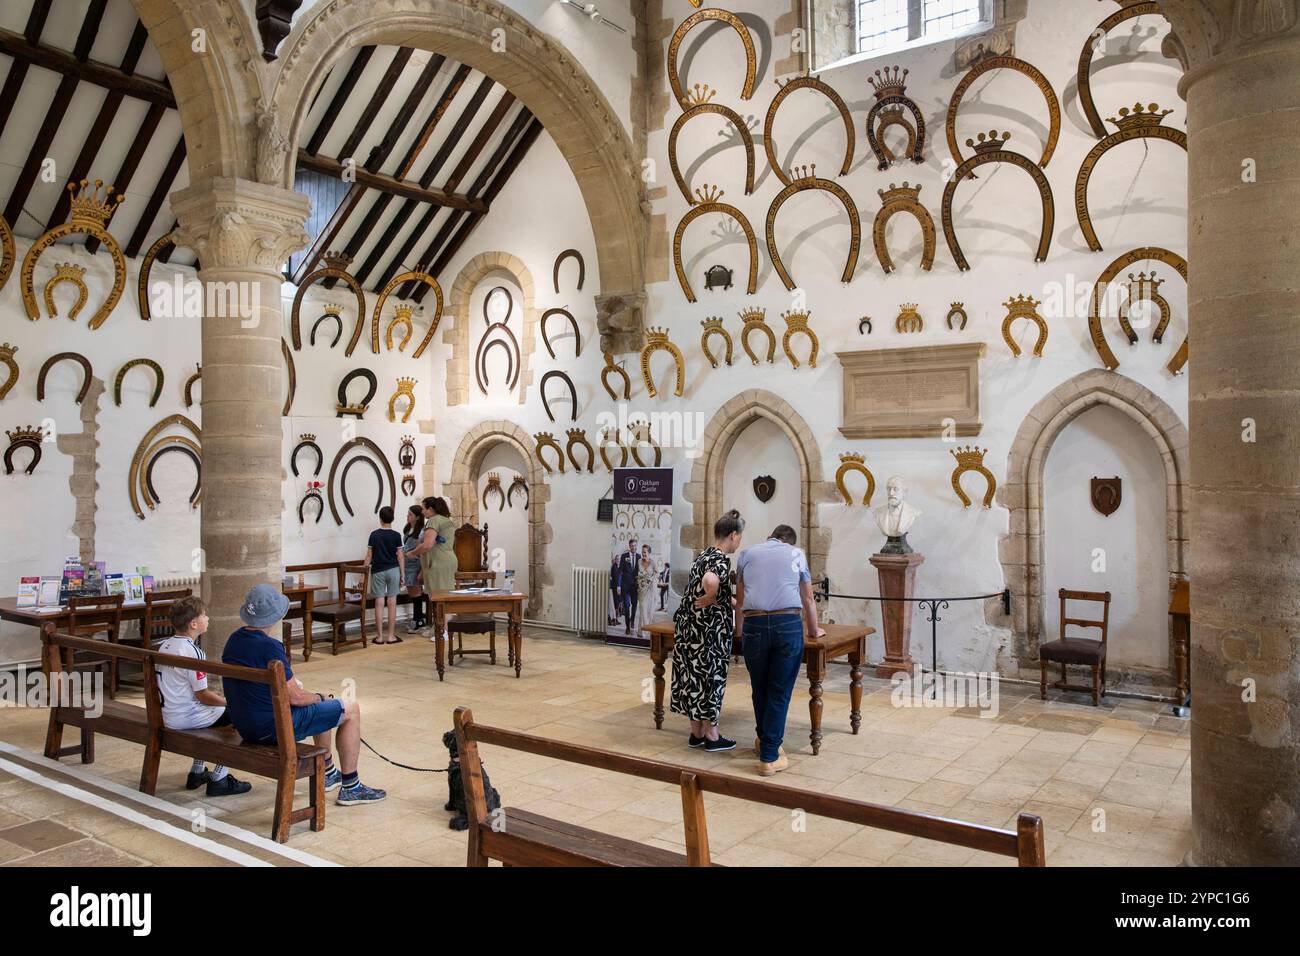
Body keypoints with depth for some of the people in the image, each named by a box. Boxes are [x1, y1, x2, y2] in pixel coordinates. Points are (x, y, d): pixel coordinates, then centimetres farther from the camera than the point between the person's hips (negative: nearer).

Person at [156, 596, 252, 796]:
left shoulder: (165, 646, 6)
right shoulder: (193, 652, -21)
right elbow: (203, 695, -19)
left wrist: (215, 696, 18)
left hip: (169, 718, 9)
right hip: (188, 719, -9)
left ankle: (197, 772, 36)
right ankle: (218, 779, 3)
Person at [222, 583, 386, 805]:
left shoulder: (234, 640, 2)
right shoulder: (269, 647, -25)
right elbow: (295, 698, -20)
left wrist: (290, 684, 14)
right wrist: (319, 698, 0)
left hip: (243, 724, 9)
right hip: (272, 727, -9)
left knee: (320, 704, 30)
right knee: (351, 710, 3)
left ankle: (329, 775, 41)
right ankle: (350, 788, 10)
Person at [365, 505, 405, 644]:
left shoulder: (374, 535, -1)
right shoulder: (396, 535, -3)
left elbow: (369, 556, 0)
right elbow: (400, 557, -3)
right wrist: (402, 574, 4)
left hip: (378, 571, 0)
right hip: (393, 570, 0)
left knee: (379, 603, 2)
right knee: (392, 603, 4)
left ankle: (379, 636, 5)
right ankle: (391, 636, 7)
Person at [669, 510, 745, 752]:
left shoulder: (704, 555, 11)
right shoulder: (721, 559, -17)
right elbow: (710, 581, -39)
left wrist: (731, 602, 31)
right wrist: (710, 599, -20)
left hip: (688, 625, 9)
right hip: (707, 629, -9)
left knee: (693, 675, 13)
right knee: (709, 676, 3)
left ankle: (697, 732, 24)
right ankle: (711, 736, 15)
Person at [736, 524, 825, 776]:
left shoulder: (747, 554, 20)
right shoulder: (797, 554, 19)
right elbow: (808, 599, 26)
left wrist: (738, 629, 40)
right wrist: (814, 630, 40)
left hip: (753, 625, 1)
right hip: (789, 624, -1)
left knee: (759, 689, 18)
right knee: (779, 693, 5)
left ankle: (764, 739, 36)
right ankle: (769, 756, 6)